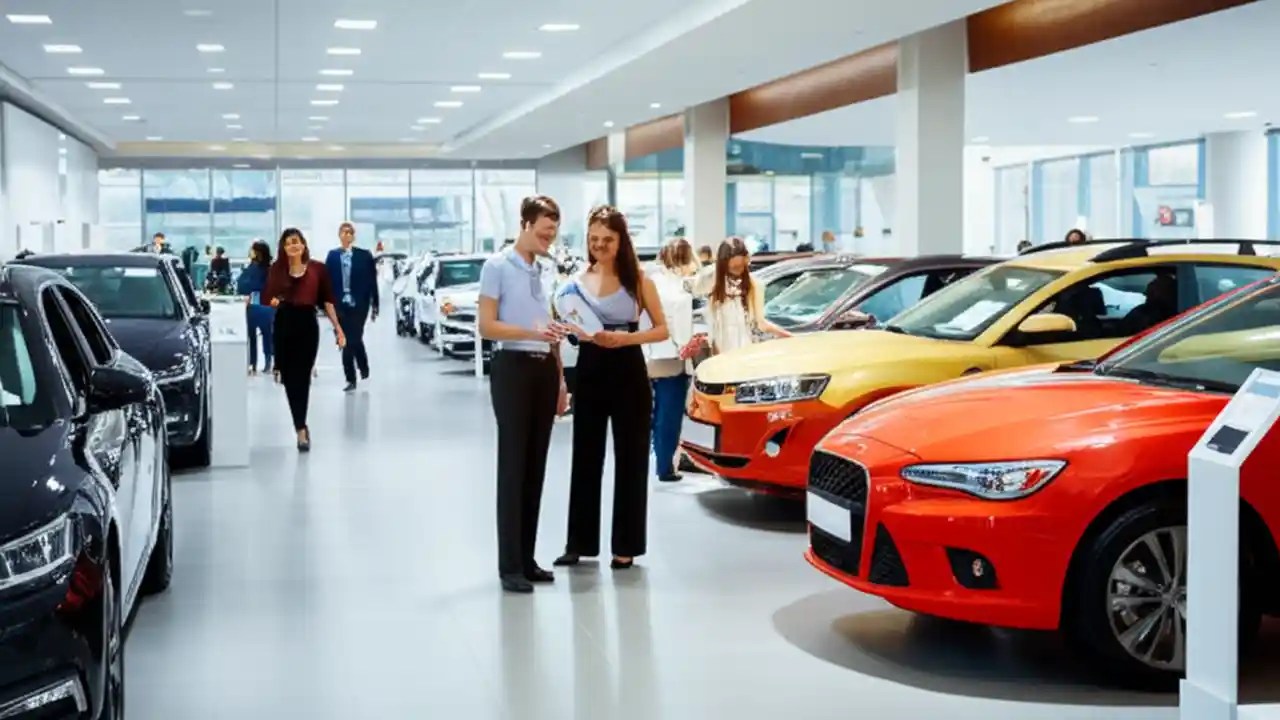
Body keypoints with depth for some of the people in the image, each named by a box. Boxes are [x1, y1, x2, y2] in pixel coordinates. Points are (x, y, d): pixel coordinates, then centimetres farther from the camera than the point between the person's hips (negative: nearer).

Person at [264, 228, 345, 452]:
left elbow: (327, 300, 3)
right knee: (289, 378, 4)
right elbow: (268, 297, 5)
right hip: (284, 325, 2)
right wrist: (274, 301, -19)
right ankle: (301, 428, 17)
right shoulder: (277, 269, 4)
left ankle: (300, 428, 1)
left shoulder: (317, 269, 1)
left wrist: (338, 328, 0)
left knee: (302, 378, -3)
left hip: (307, 325, -2)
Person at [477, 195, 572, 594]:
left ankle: (527, 559, 17)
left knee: (536, 467, 9)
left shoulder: (546, 271, 13)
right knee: (513, 466, -5)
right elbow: (486, 326, -11)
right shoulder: (497, 267, -5)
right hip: (513, 369, -6)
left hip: (545, 370, 6)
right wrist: (532, 332, -23)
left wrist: (561, 378, 18)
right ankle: (510, 566, -1)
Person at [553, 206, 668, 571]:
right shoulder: (578, 281, 7)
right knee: (585, 457, 7)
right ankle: (580, 542, 15)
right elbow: (568, 327, 13)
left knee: (630, 459, 2)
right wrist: (574, 330, -10)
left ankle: (625, 545, 9)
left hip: (628, 372, -3)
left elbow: (662, 330, -2)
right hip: (589, 371, 3)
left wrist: (623, 338, -17)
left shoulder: (638, 280, -1)